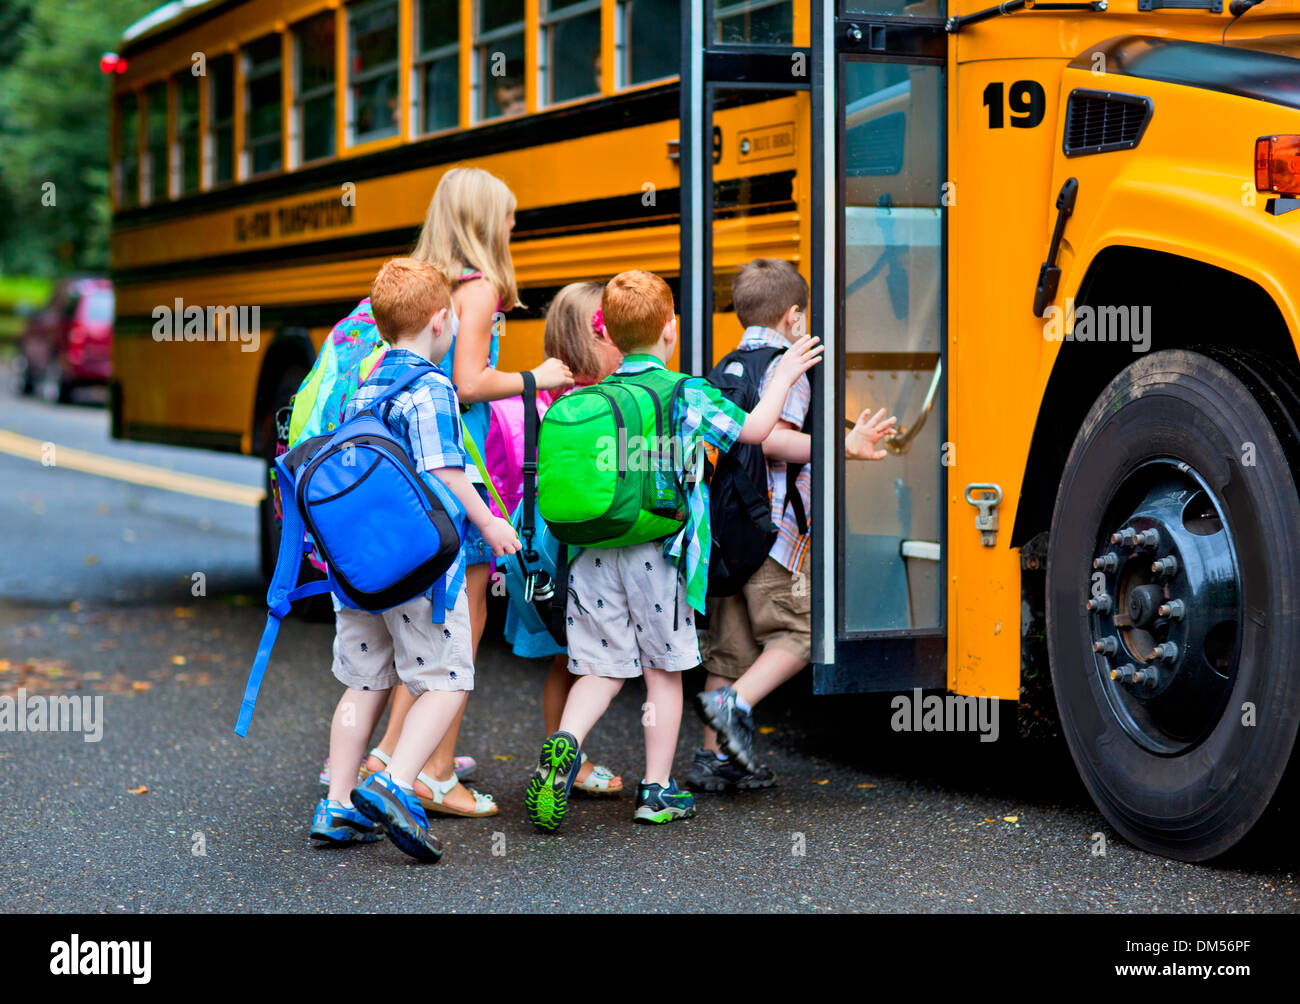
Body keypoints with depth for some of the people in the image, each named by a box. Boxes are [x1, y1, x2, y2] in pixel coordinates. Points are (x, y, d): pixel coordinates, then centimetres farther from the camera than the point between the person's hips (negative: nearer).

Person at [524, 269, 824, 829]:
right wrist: (784, 376, 18)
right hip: (655, 555, -3)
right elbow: (754, 429, 4)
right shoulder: (687, 395, -4)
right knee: (663, 671, 9)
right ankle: (657, 790, 13)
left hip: (593, 556, 3)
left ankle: (565, 743, -18)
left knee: (602, 668, 8)